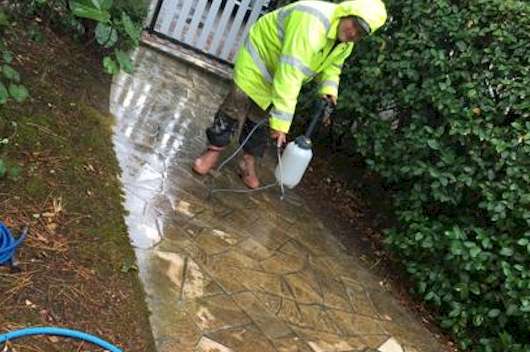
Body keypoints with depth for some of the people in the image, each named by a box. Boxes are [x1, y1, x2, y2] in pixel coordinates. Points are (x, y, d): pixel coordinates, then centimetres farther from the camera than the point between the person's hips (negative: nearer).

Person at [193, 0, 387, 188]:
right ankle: (213, 153, 15)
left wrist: (329, 88, -18)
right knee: (235, 109, -3)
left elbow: (331, 66, 6)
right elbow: (290, 73, -45)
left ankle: (248, 164, 23)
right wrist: (281, 120, -45)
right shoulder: (312, 22, -41)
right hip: (259, 57, -7)